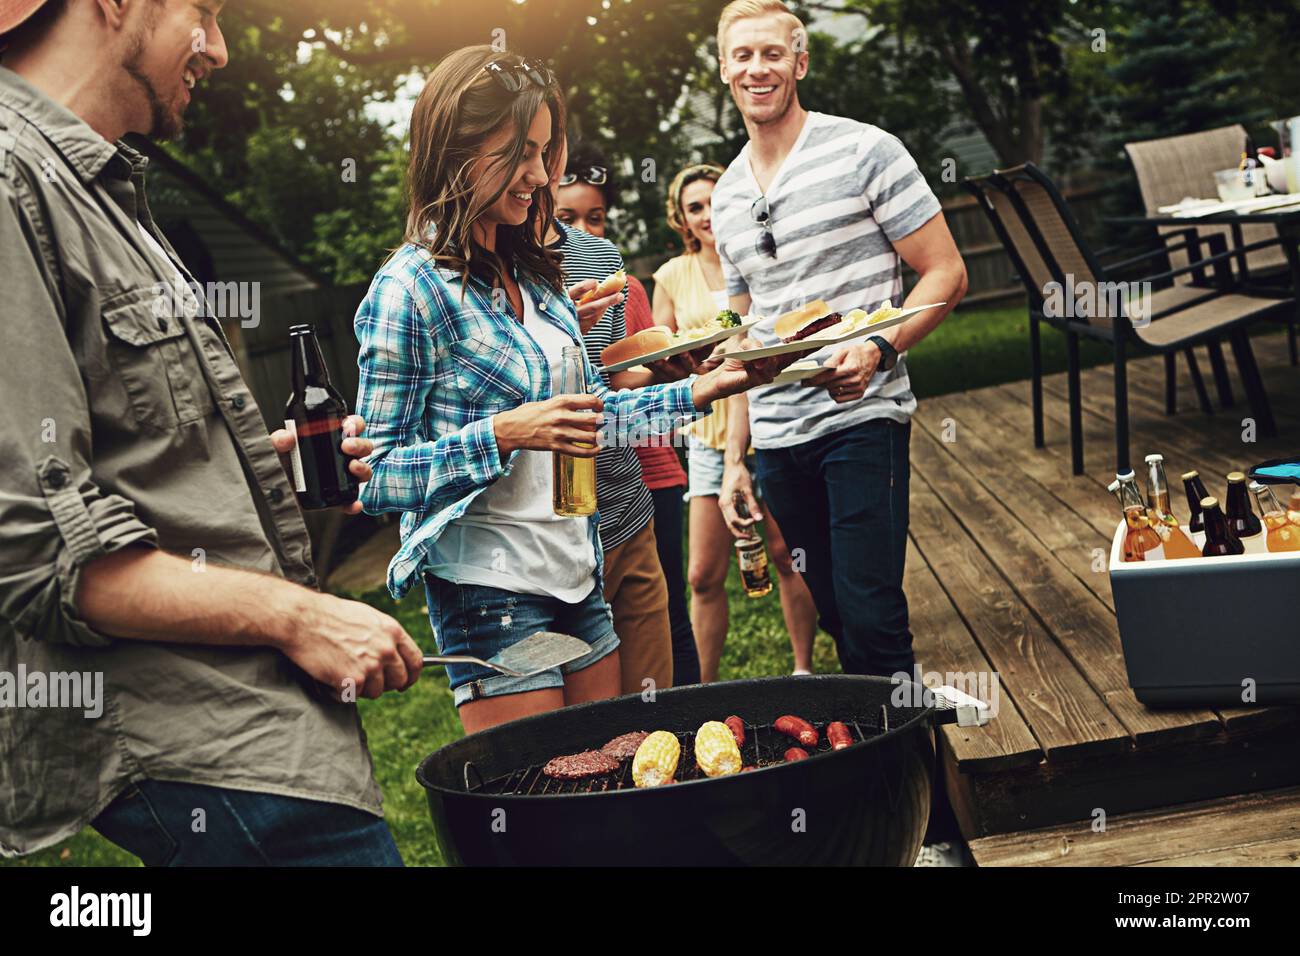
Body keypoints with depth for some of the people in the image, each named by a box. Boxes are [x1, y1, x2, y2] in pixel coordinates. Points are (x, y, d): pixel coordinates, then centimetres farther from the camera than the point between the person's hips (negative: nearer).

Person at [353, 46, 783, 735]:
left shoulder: (534, 274, 9)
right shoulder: (410, 287, -13)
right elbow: (375, 477, -15)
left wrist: (700, 390, 7)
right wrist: (503, 434, -24)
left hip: (577, 571, 7)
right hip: (488, 590, -7)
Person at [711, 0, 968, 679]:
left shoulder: (863, 151, -3)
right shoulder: (726, 196, 14)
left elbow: (945, 274, -4)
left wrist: (878, 349, -21)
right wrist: (734, 458, 13)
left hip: (862, 420, -5)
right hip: (775, 441, 5)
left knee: (871, 616, -11)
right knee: (835, 617, 11)